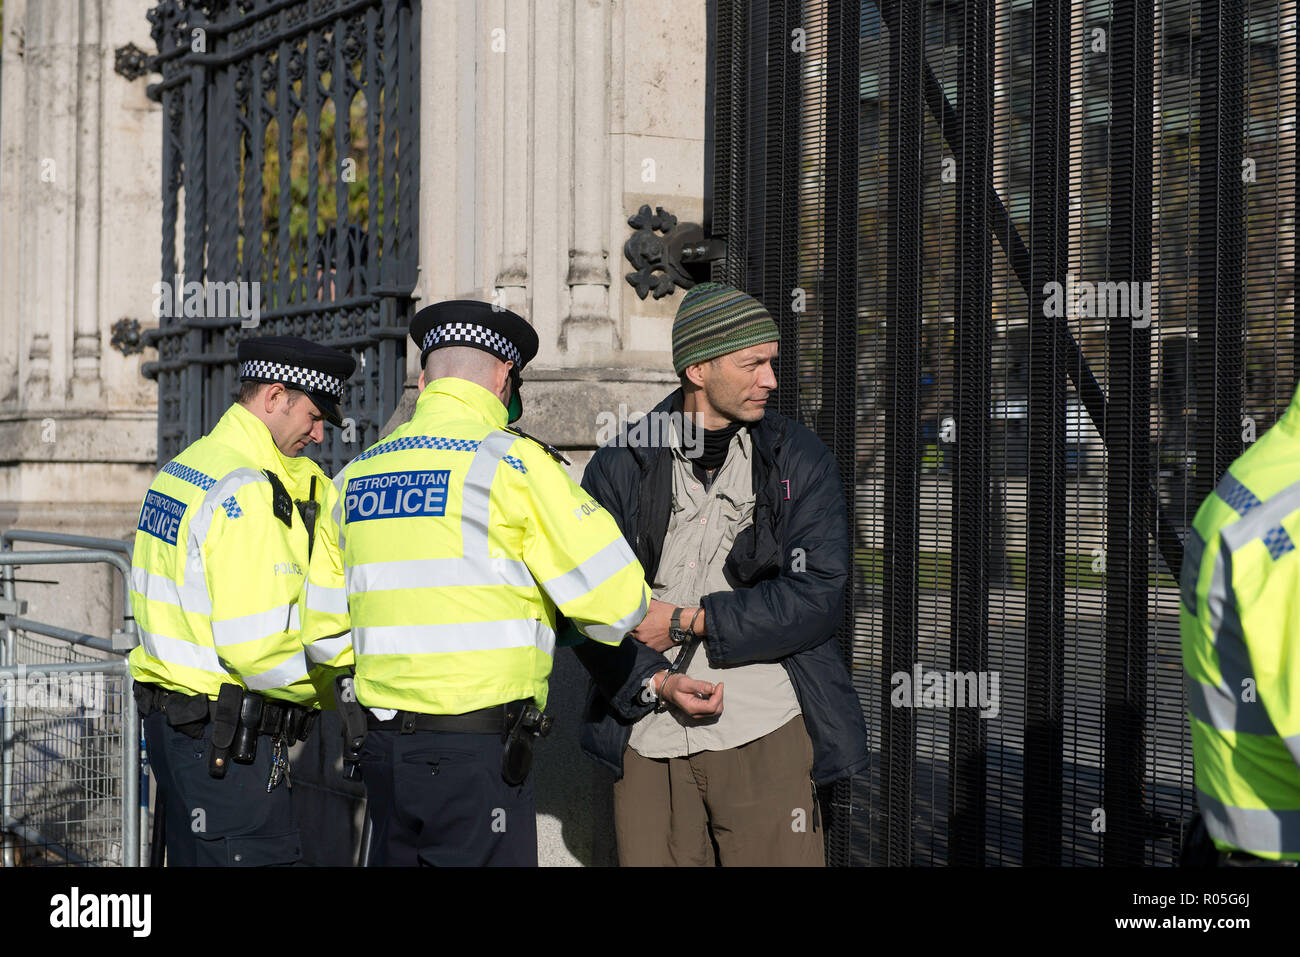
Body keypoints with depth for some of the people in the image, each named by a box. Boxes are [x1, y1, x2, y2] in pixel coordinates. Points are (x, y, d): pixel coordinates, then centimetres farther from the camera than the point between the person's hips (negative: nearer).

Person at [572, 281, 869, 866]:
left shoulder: (800, 461, 4)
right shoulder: (620, 466, 6)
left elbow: (816, 599, -5)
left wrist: (686, 620, -8)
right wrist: (651, 680, -14)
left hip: (763, 734, -1)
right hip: (646, 736, 1)